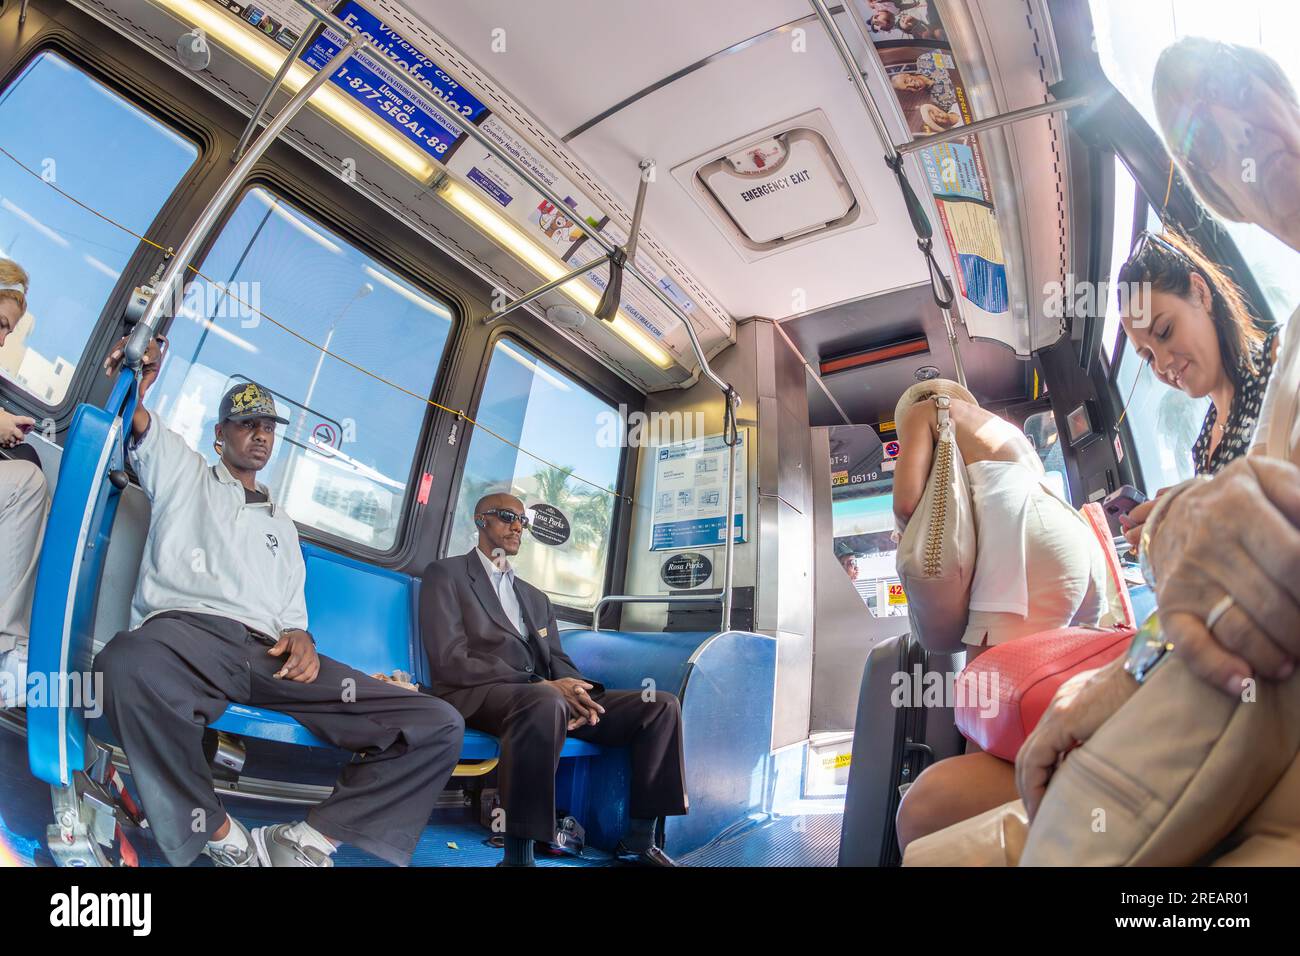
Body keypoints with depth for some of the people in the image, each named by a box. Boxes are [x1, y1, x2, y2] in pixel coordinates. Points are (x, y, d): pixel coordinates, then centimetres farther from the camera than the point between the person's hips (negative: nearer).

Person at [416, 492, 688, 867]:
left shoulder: (536, 597, 27)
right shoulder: (446, 575, 5)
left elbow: (559, 662, 17)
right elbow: (451, 662, -9)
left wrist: (577, 693, -9)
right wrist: (539, 685, -18)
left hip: (546, 696, 7)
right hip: (479, 695, -6)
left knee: (661, 705, -7)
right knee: (547, 703, -41)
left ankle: (638, 840, 0)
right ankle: (518, 854, -28)